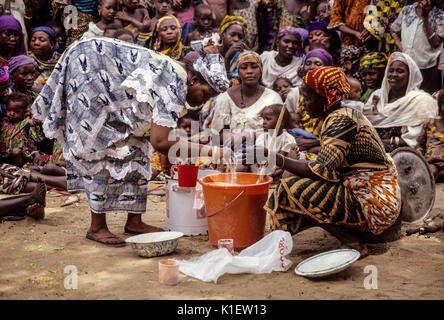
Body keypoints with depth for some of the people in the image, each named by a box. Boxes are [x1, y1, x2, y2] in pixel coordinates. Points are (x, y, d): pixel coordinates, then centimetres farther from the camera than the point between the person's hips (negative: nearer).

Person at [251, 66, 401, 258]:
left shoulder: (341, 120, -17)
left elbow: (323, 171, -25)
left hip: (373, 205, -10)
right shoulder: (344, 115, 12)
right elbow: (331, 168, 14)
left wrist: (277, 159, -19)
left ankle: (353, 244, -10)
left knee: (297, 189, -18)